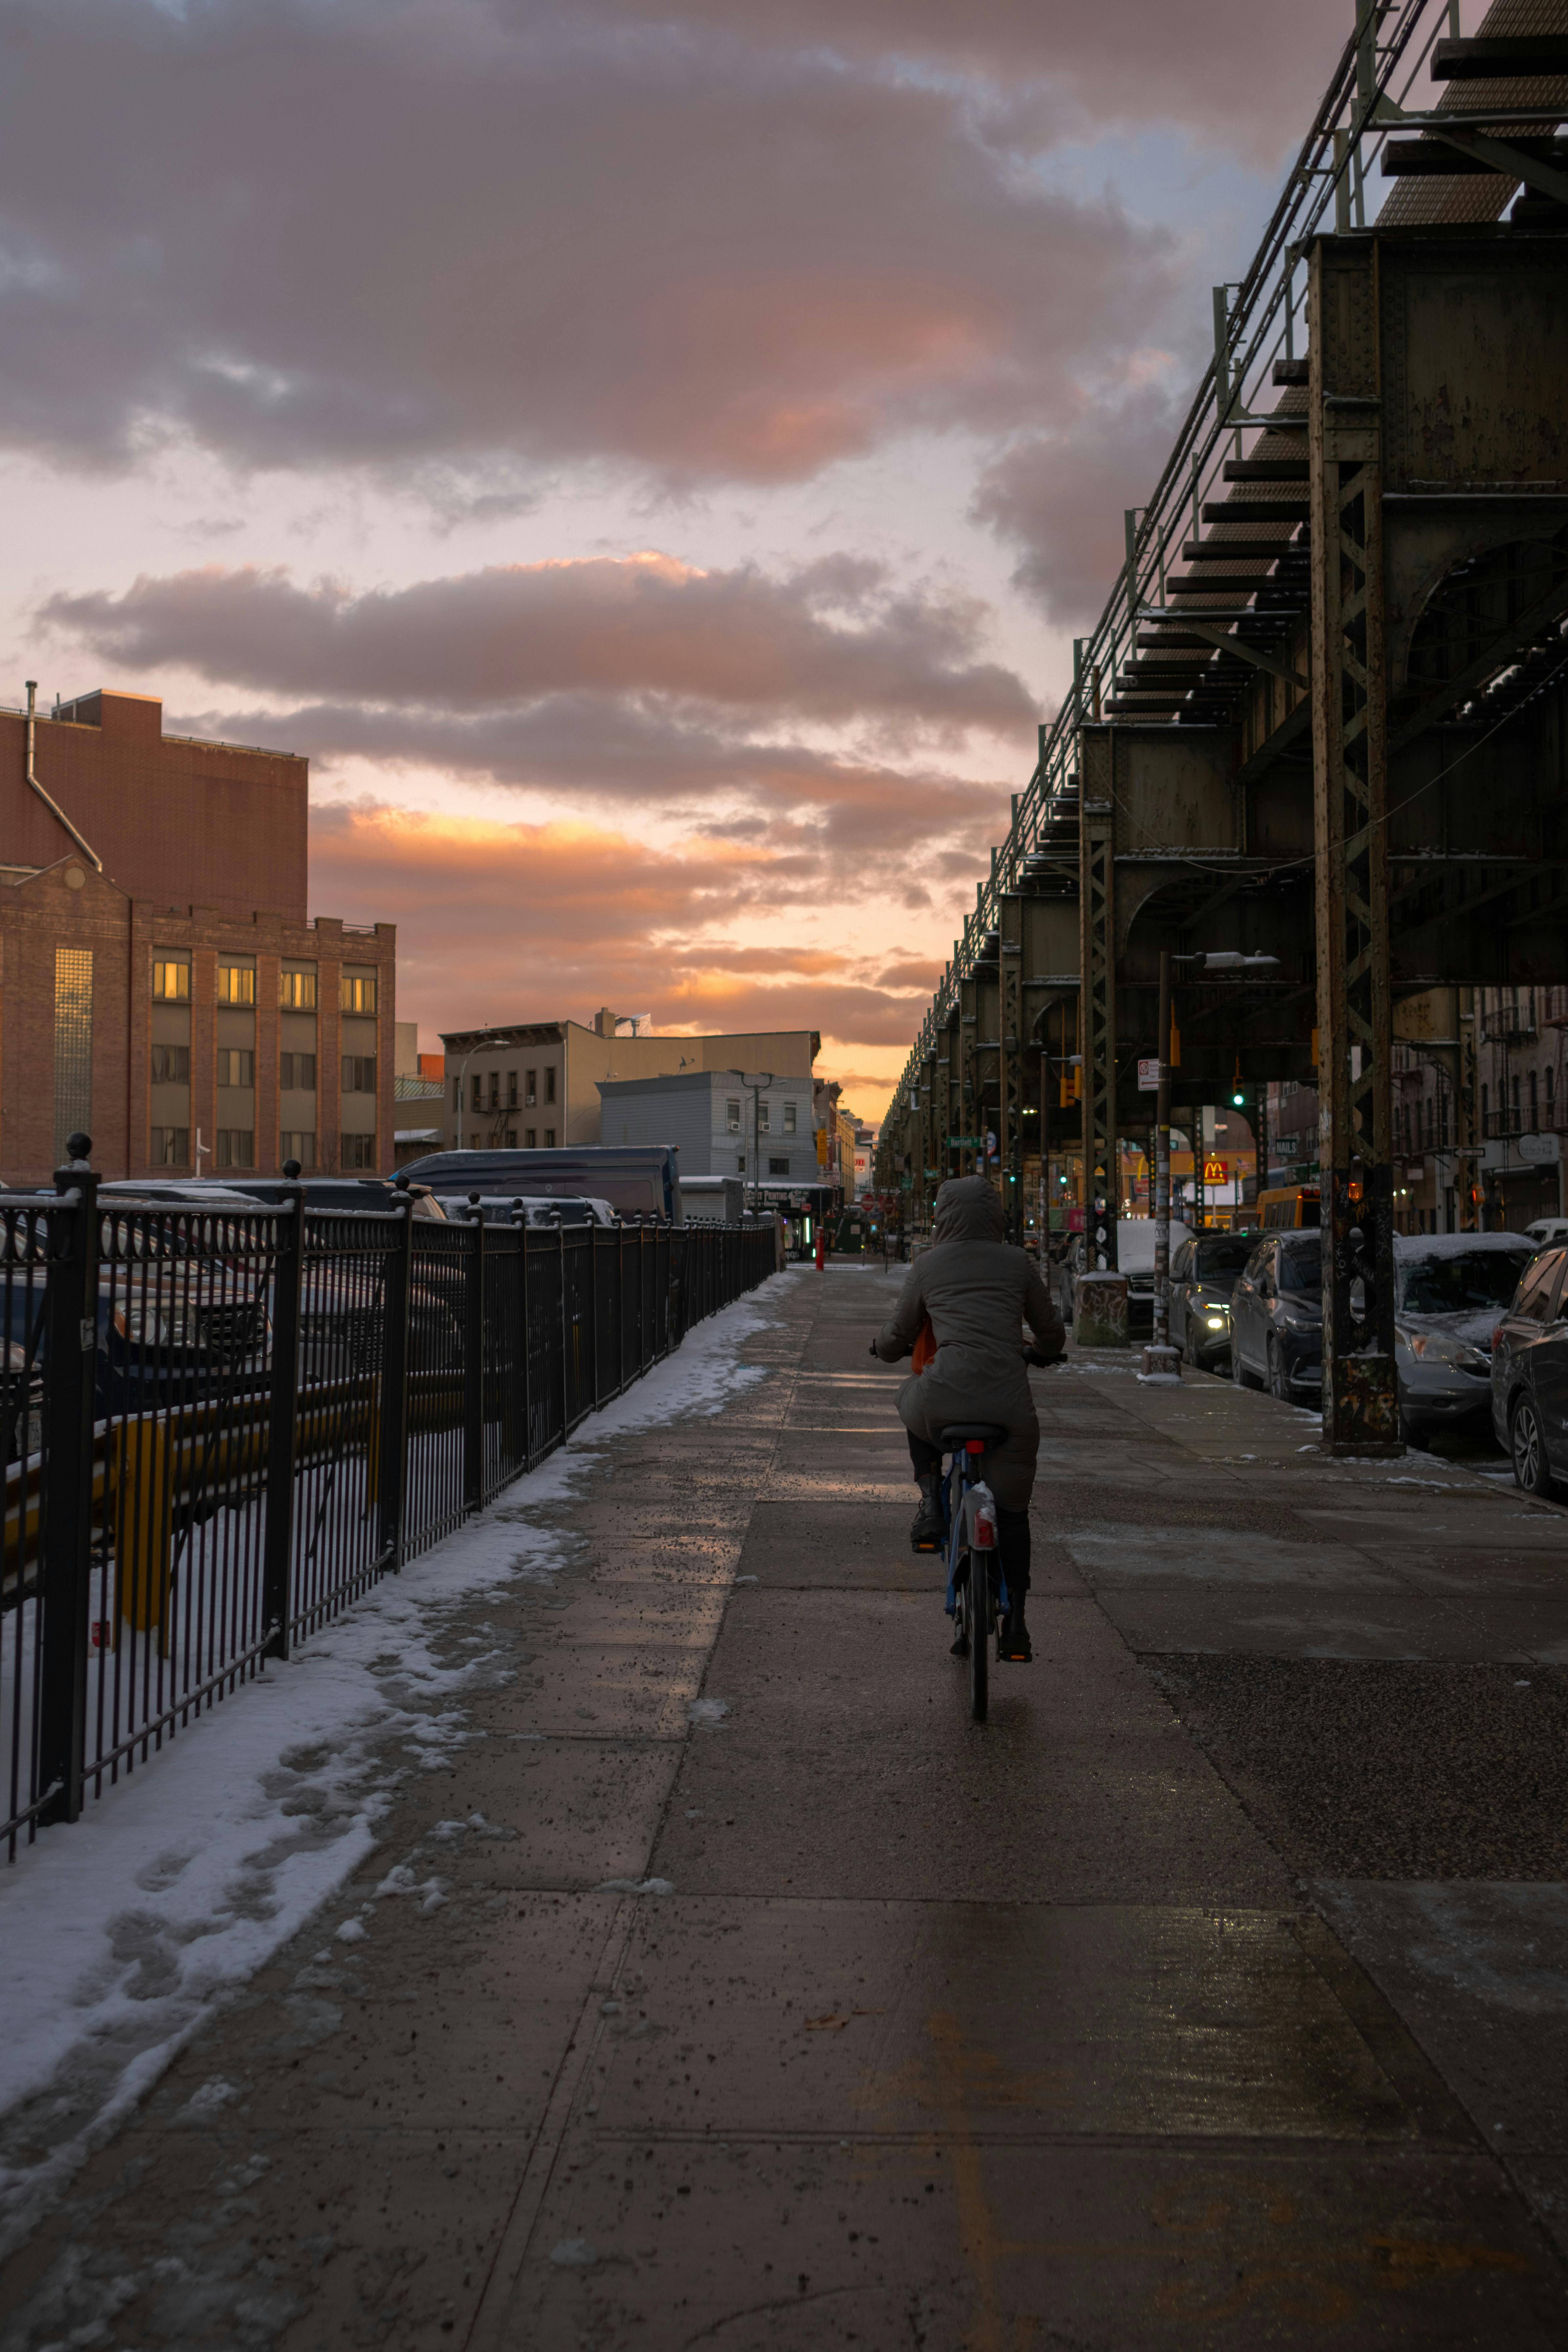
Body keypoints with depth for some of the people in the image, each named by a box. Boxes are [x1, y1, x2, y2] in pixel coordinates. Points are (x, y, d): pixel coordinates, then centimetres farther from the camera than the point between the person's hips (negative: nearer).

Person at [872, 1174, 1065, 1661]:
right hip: (1009, 1401, 1)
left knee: (913, 1404, 36)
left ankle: (931, 1501, 19)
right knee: (1012, 1511, 18)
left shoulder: (929, 1264, 11)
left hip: (945, 1395, -1)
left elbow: (896, 1339, 20)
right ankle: (1014, 1626, 17)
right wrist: (1040, 1351, 47)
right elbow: (1052, 1336, 24)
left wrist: (883, 1346, 43)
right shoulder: (1019, 1264, 13)